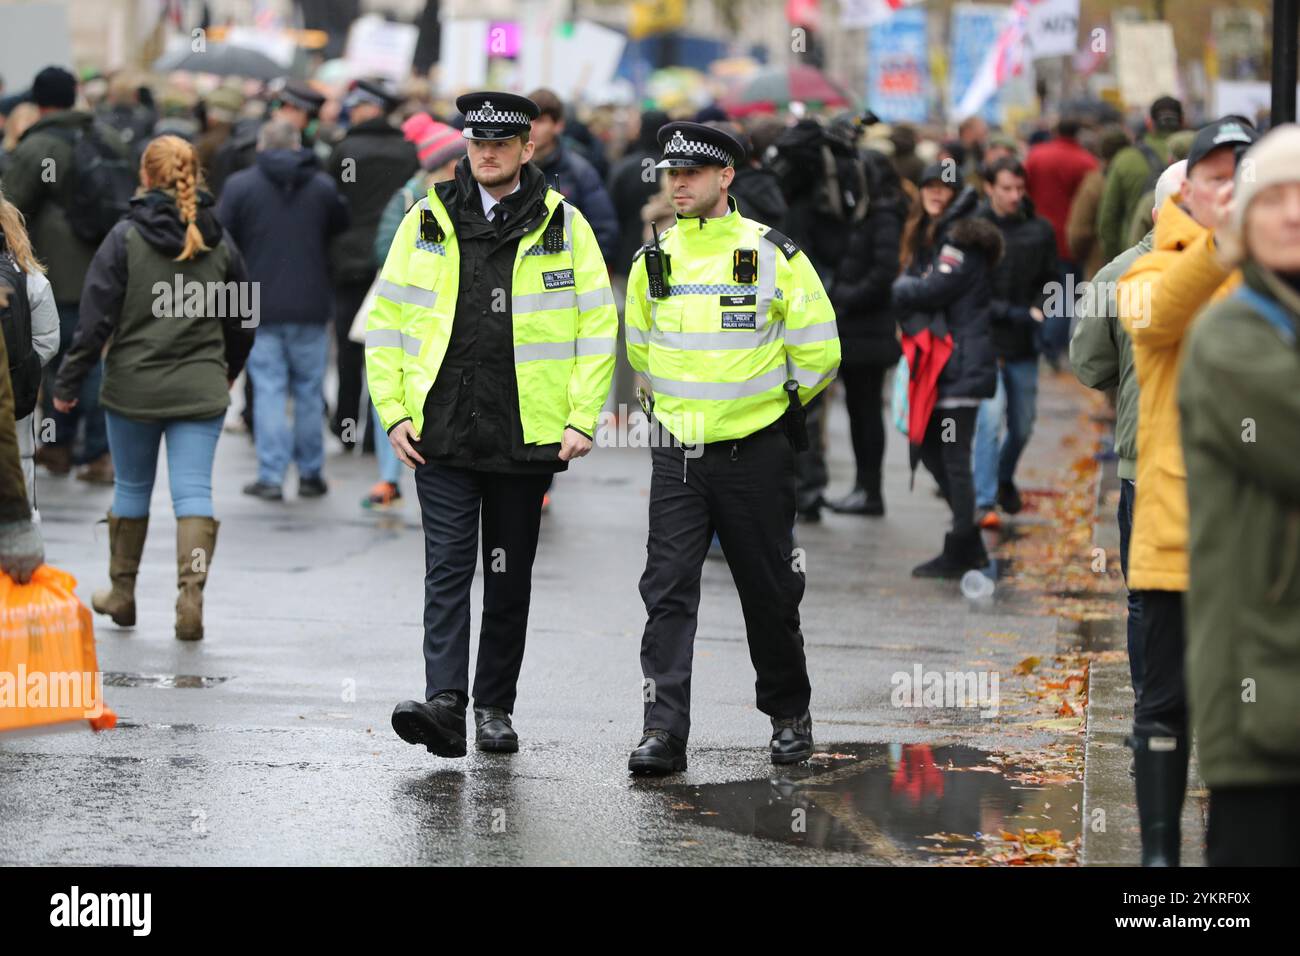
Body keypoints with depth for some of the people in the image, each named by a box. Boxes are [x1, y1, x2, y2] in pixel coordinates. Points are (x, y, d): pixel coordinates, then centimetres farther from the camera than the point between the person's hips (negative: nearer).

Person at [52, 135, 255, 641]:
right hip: (200, 388, 1)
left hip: (133, 386, -1)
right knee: (194, 491, -1)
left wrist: (68, 384, -2)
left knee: (131, 487, 14)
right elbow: (242, 318, 14)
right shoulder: (219, 242, 3)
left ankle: (122, 594, 26)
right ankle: (191, 592, -18)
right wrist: (229, 369, 33)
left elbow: (96, 318, -10)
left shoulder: (126, 238, -7)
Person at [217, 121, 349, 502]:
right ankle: (310, 473, 14)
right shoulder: (323, 186, 3)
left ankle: (271, 476, -5)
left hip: (260, 308, -2)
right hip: (311, 306, 2)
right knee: (309, 389, 9)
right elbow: (342, 231, 10)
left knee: (268, 388, 1)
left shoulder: (239, 185, -3)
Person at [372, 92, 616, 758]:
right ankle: (445, 703, -18)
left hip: (528, 436, 0)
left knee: (510, 574, 8)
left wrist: (583, 417, -4)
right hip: (441, 430, 0)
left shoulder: (563, 225, 3)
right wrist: (396, 413, 0)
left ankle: (495, 707, 17)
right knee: (448, 566, -9)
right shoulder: (428, 221, 6)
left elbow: (598, 327, 4)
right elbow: (385, 321, 8)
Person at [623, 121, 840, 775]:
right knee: (668, 590, -8)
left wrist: (780, 405, 9)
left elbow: (817, 351, 0)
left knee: (769, 592, 9)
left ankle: (789, 714, 28)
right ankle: (663, 732, -11)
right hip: (676, 454, 3)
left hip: (754, 452, -2)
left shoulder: (774, 257, -7)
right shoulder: (653, 260, 4)